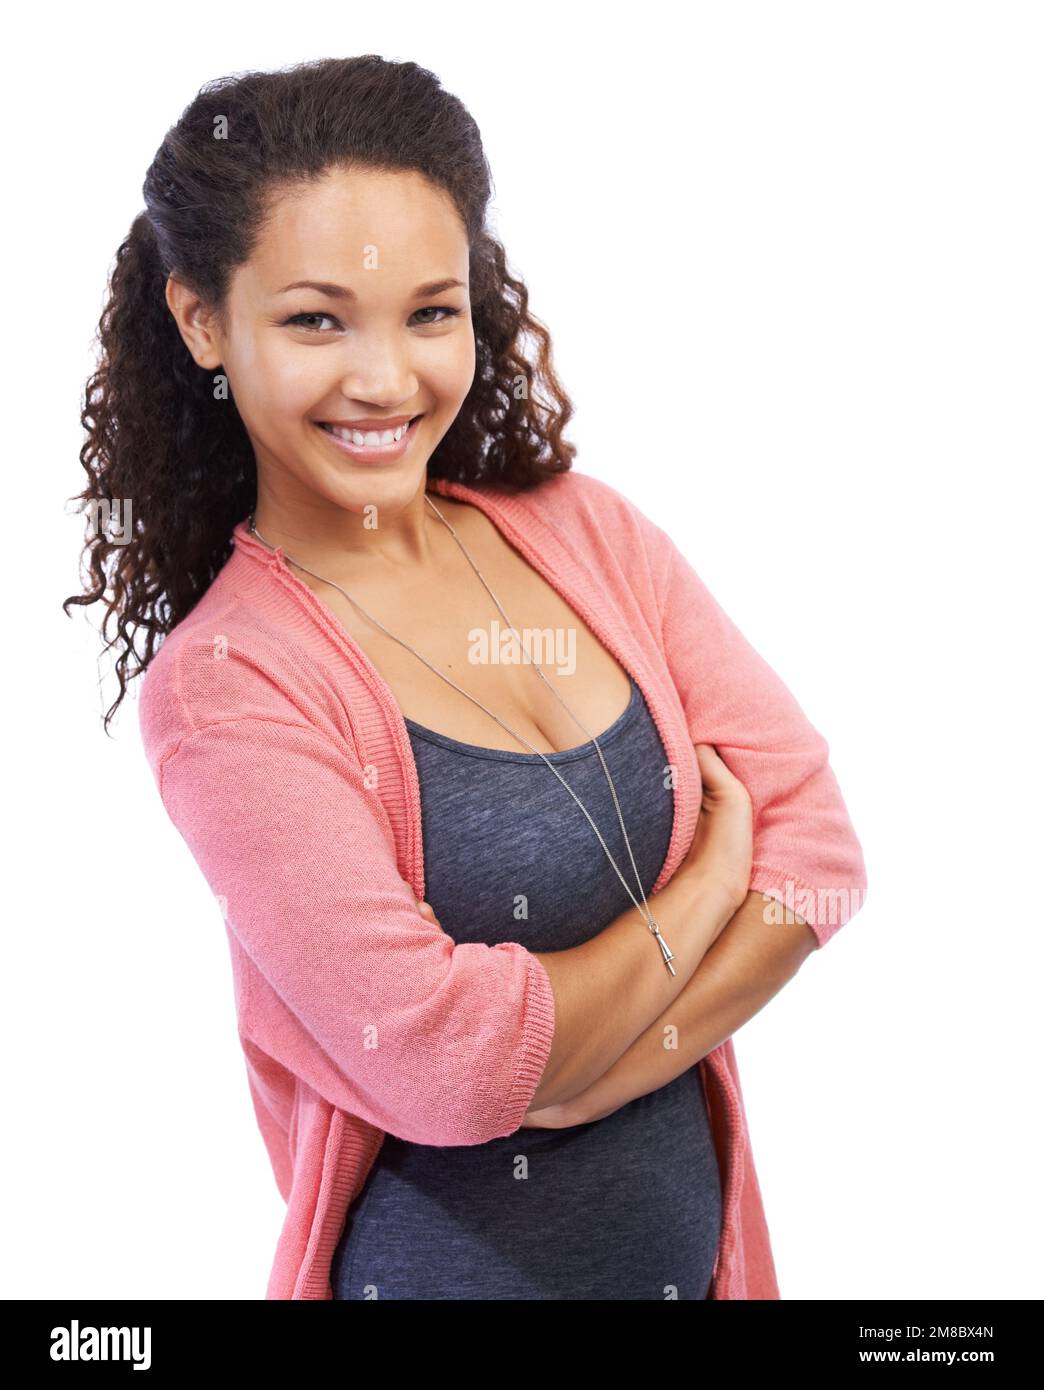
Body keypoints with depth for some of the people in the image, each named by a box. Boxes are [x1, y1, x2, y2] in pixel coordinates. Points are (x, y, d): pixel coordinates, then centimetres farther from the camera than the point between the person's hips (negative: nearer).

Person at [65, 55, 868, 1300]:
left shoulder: (578, 528, -4)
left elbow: (815, 835, -7)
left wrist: (580, 1073, -18)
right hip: (458, 1256, -4)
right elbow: (446, 1066, -25)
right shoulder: (219, 690, -18)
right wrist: (712, 876, -13)